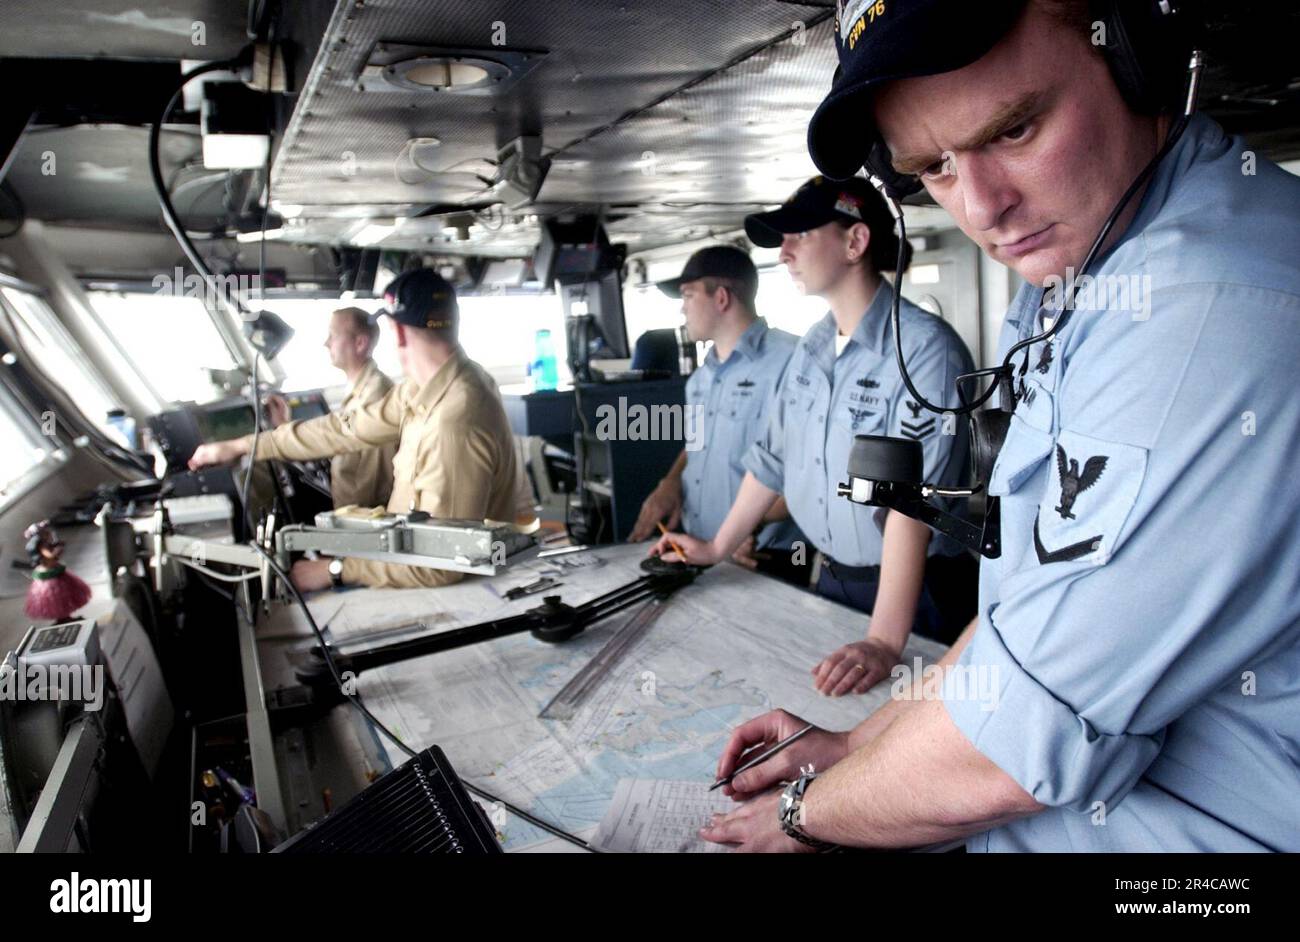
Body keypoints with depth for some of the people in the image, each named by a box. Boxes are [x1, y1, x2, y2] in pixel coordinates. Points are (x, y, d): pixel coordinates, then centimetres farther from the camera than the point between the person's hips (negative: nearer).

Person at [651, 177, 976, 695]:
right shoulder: (811, 347, 5)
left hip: (914, 593, -7)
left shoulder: (925, 349, -20)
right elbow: (772, 458, 12)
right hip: (830, 579, 7)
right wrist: (716, 547, 15)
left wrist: (884, 642, -33)